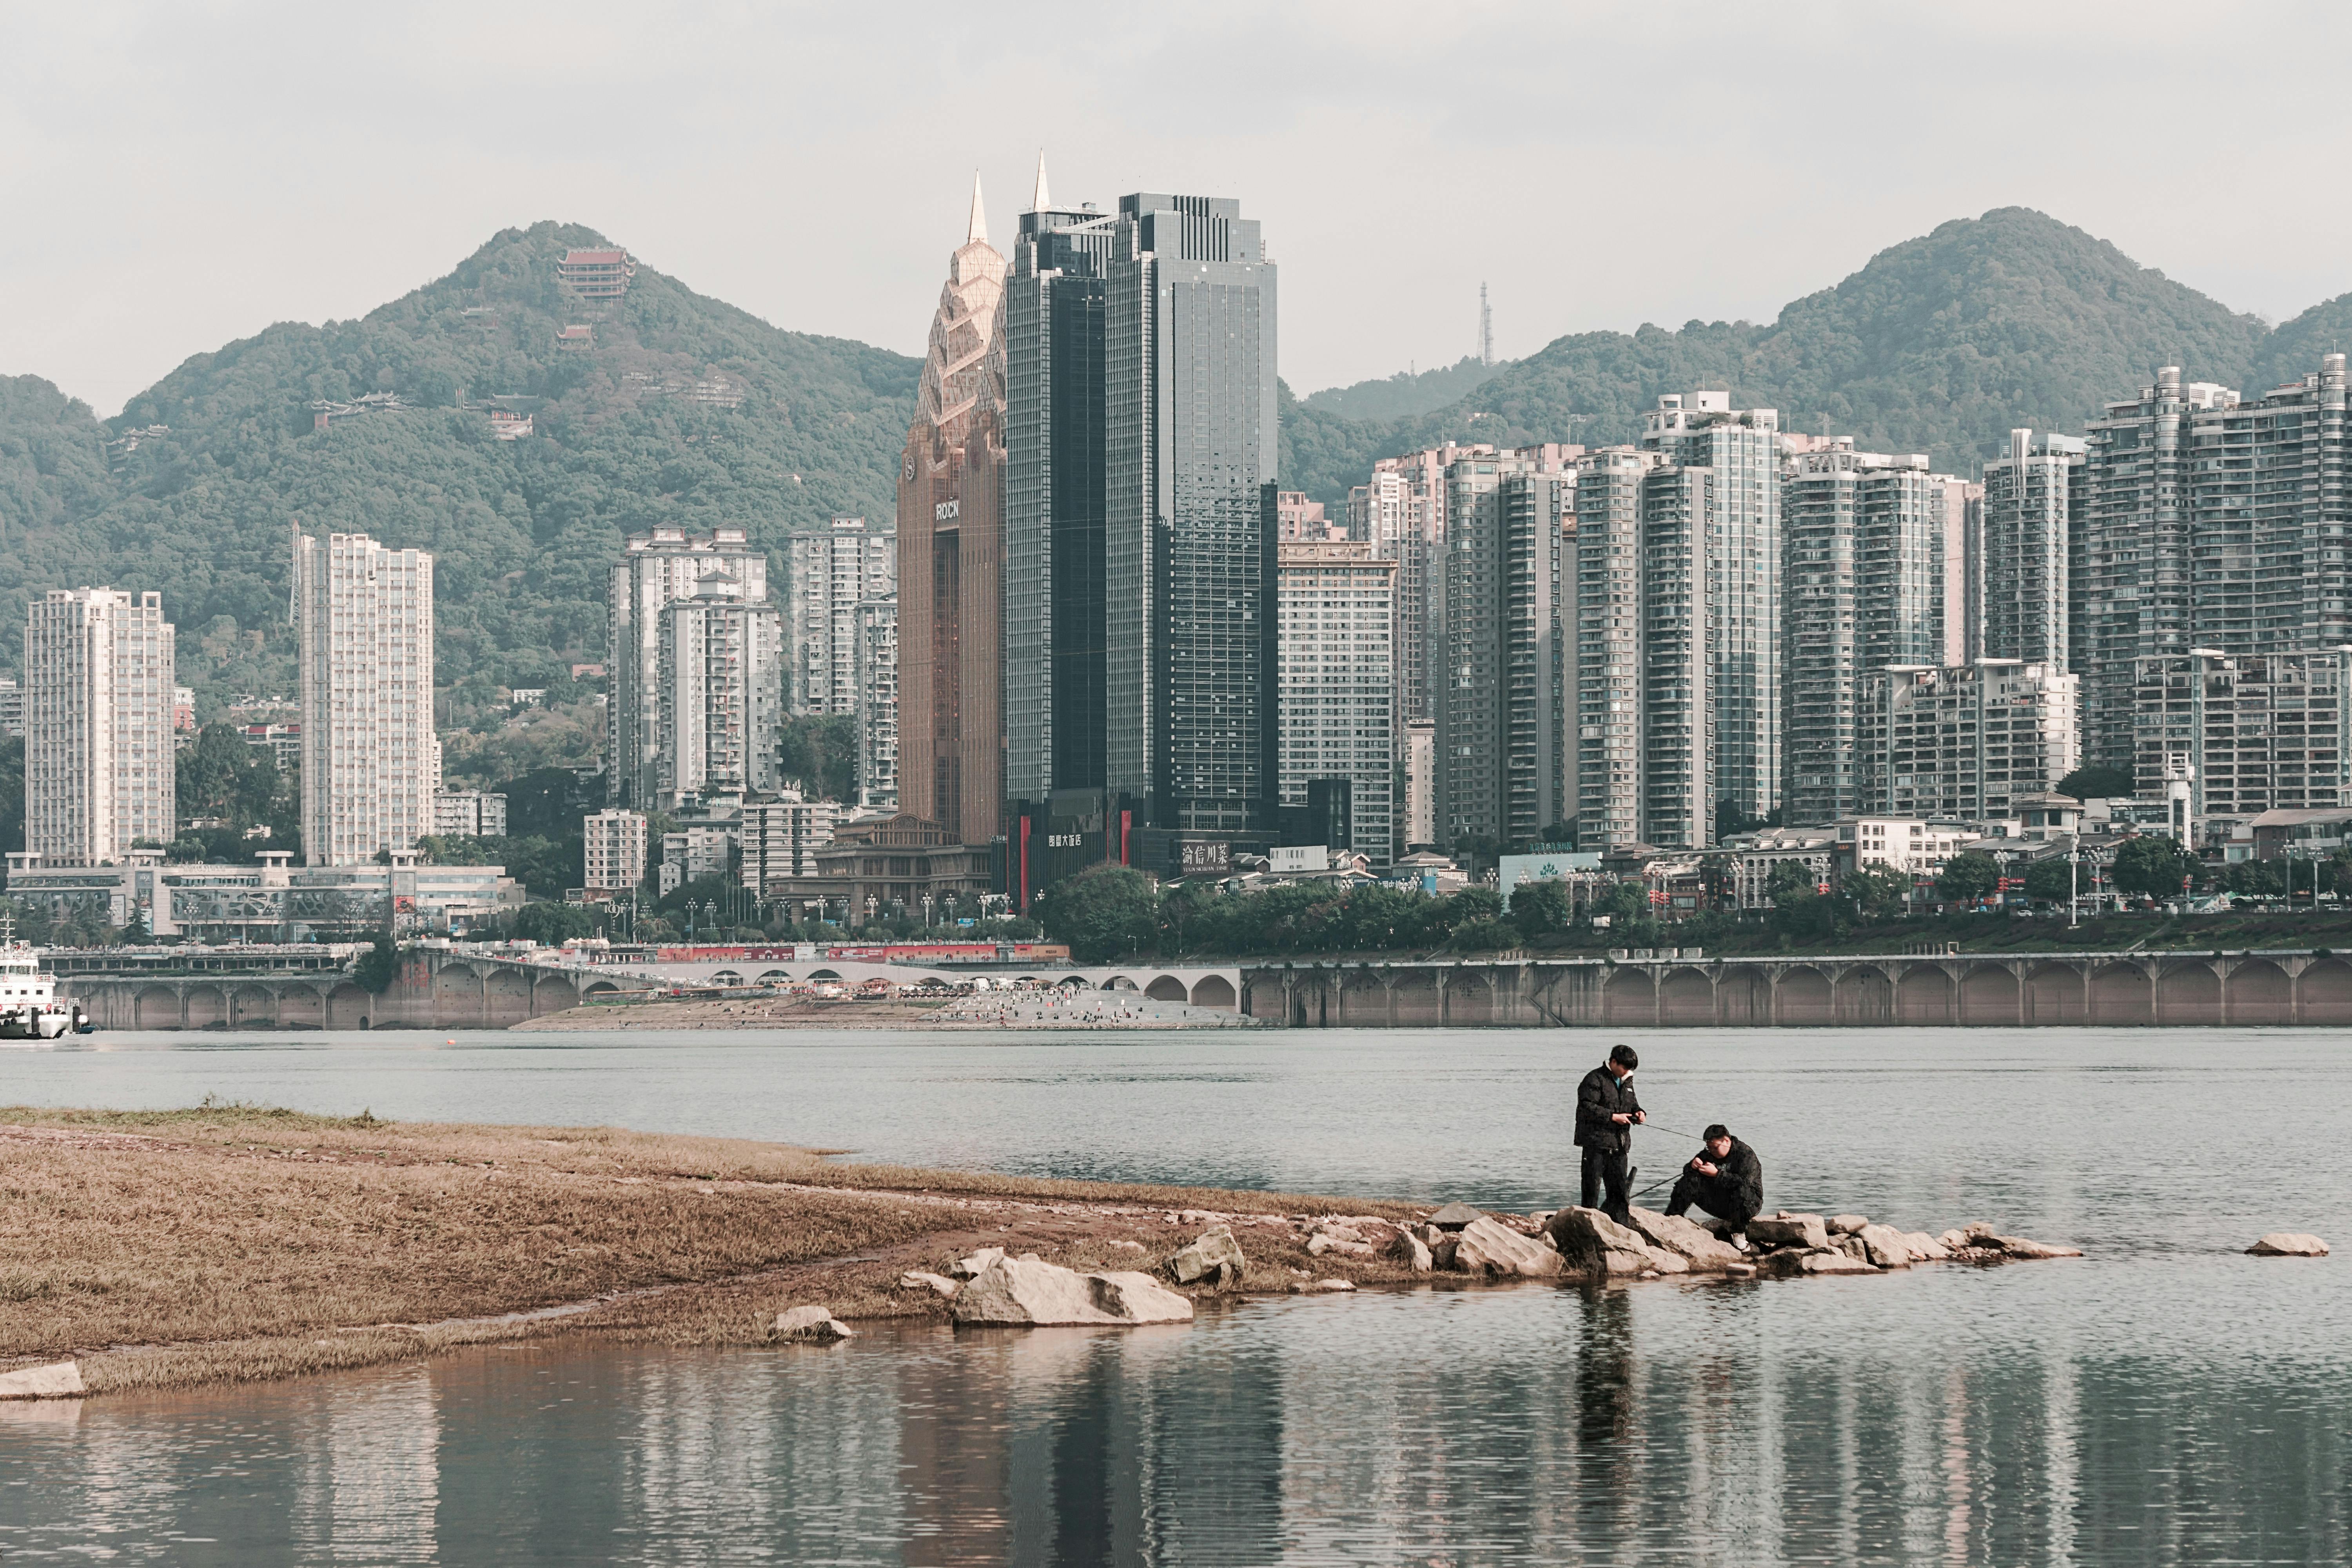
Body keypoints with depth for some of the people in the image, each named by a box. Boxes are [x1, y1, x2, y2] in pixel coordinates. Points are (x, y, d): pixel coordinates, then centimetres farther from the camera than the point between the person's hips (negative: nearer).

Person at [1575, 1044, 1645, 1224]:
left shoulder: (1627, 1081, 15)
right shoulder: (1595, 1079, -10)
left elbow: (1631, 1102, 29)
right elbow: (1587, 1108, -18)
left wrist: (1638, 1112, 5)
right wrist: (1613, 1117, -18)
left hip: (1619, 1143, 7)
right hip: (1596, 1142, -7)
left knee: (1620, 1186, 8)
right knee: (1593, 1184, -4)